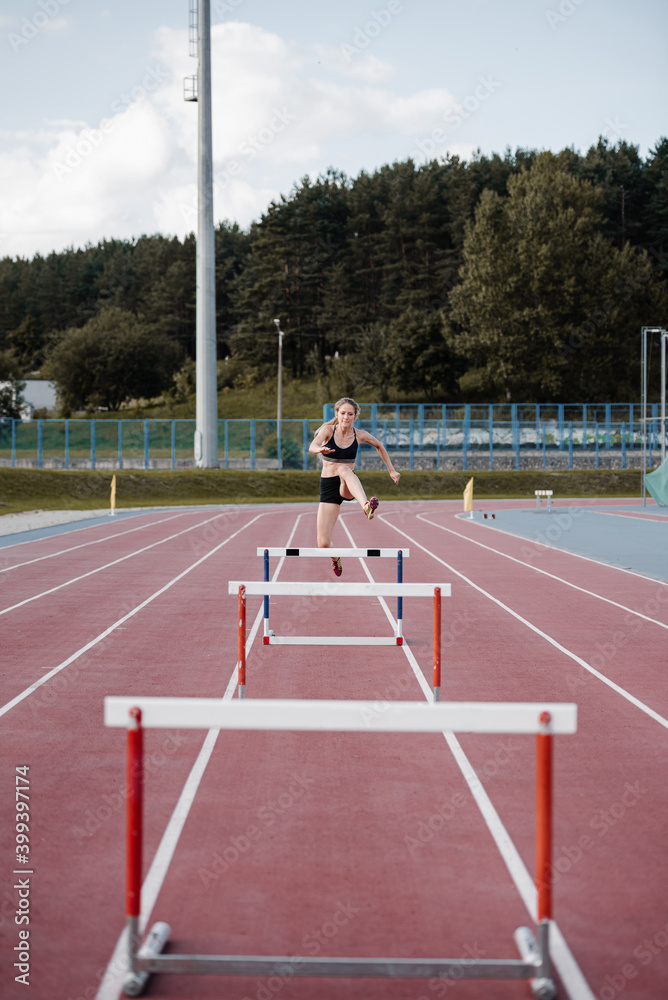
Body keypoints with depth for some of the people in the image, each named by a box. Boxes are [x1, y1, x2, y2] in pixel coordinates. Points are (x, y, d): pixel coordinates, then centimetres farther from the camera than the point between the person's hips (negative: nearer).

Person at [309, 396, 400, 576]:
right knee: (323, 544, -7)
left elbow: (379, 446, 20)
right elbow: (312, 447, -30)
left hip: (349, 487, 0)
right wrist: (320, 449, -54)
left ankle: (366, 506, -62)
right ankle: (335, 558, 32)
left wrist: (391, 470, 20)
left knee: (344, 469, -39)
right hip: (328, 487, 0)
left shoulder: (360, 435, -3)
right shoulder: (328, 430, -9)